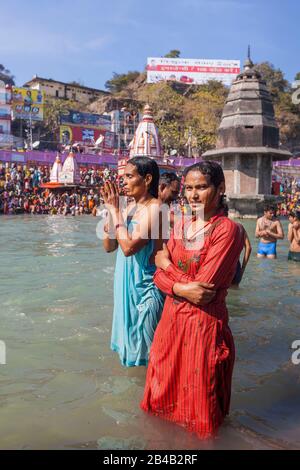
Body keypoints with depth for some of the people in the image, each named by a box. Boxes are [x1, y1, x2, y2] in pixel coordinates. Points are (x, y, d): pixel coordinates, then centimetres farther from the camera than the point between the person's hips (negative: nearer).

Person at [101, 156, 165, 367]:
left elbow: (129, 246, -26)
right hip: (127, 284, 8)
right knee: (133, 343, 21)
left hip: (146, 288, -8)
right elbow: (109, 246, 7)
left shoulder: (154, 209, -17)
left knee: (150, 351, 5)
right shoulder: (130, 208, 7)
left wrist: (115, 210, -18)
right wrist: (112, 210, -4)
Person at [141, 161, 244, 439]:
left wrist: (167, 264, -8)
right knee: (166, 388, 21)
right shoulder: (181, 226, 5)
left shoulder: (227, 229, -16)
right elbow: (159, 276, 3)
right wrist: (181, 288, -18)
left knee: (196, 395, 14)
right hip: (172, 317, 6)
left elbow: (204, 293, -20)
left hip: (203, 323, -6)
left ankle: (203, 435, 40)